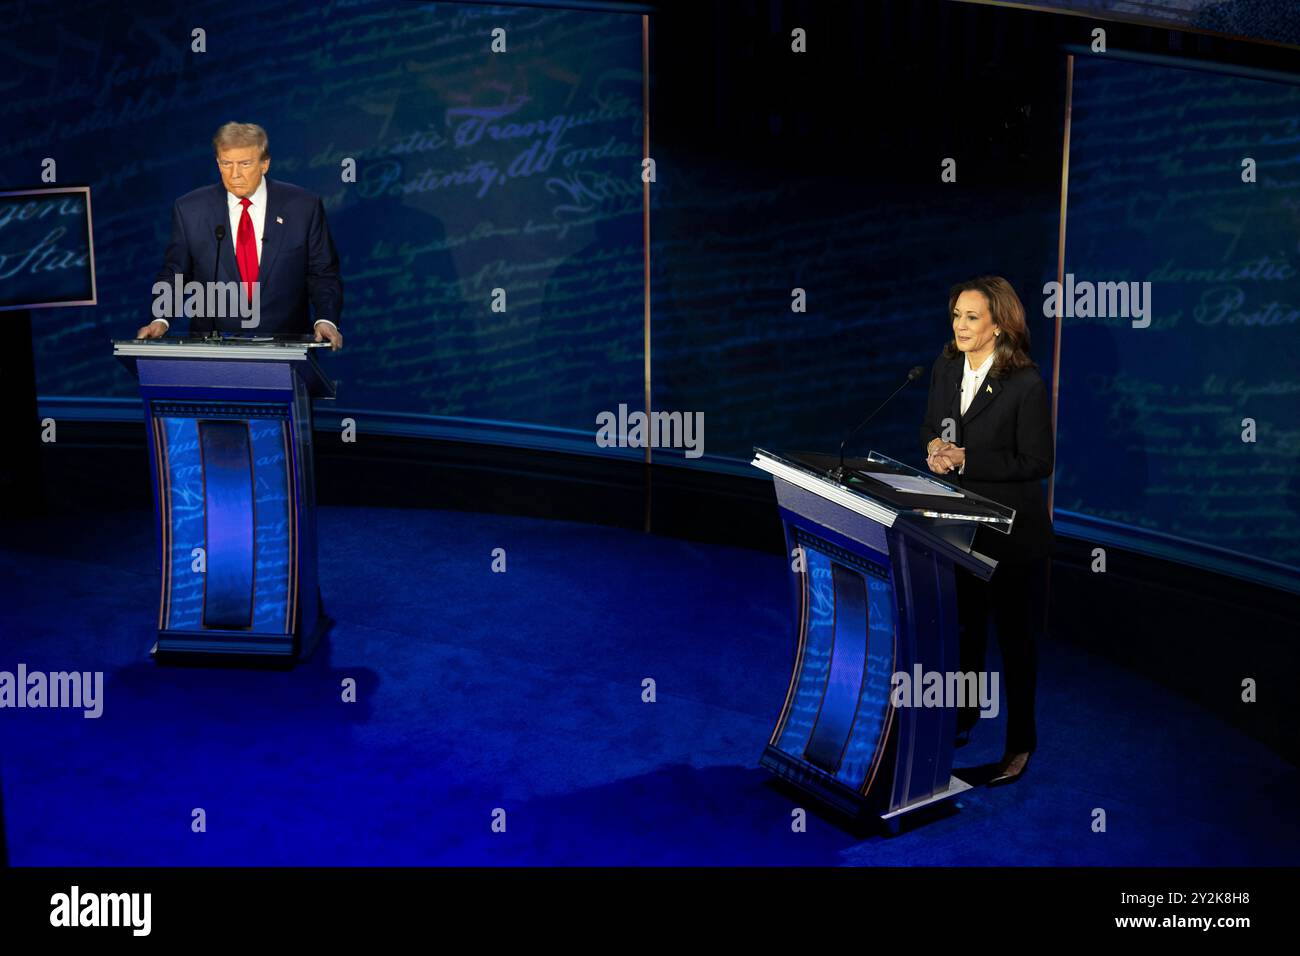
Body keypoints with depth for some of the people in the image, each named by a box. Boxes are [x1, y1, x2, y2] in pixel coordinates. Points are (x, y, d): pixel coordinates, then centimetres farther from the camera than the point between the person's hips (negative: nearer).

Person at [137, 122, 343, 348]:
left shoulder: (304, 207, 2)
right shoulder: (189, 209, 5)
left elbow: (323, 274, 6)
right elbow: (174, 274, 11)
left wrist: (326, 320, -11)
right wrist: (161, 319, -6)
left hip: (284, 346, 0)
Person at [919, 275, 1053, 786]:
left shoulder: (1026, 383, -19)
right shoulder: (945, 369, 1)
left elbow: (1037, 462, -18)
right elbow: (930, 426, 14)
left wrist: (965, 460, -23)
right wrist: (934, 447, -9)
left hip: (1011, 533, -6)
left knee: (1014, 636, 8)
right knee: (964, 626, 20)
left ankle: (1020, 742, 23)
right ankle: (963, 717, 39)